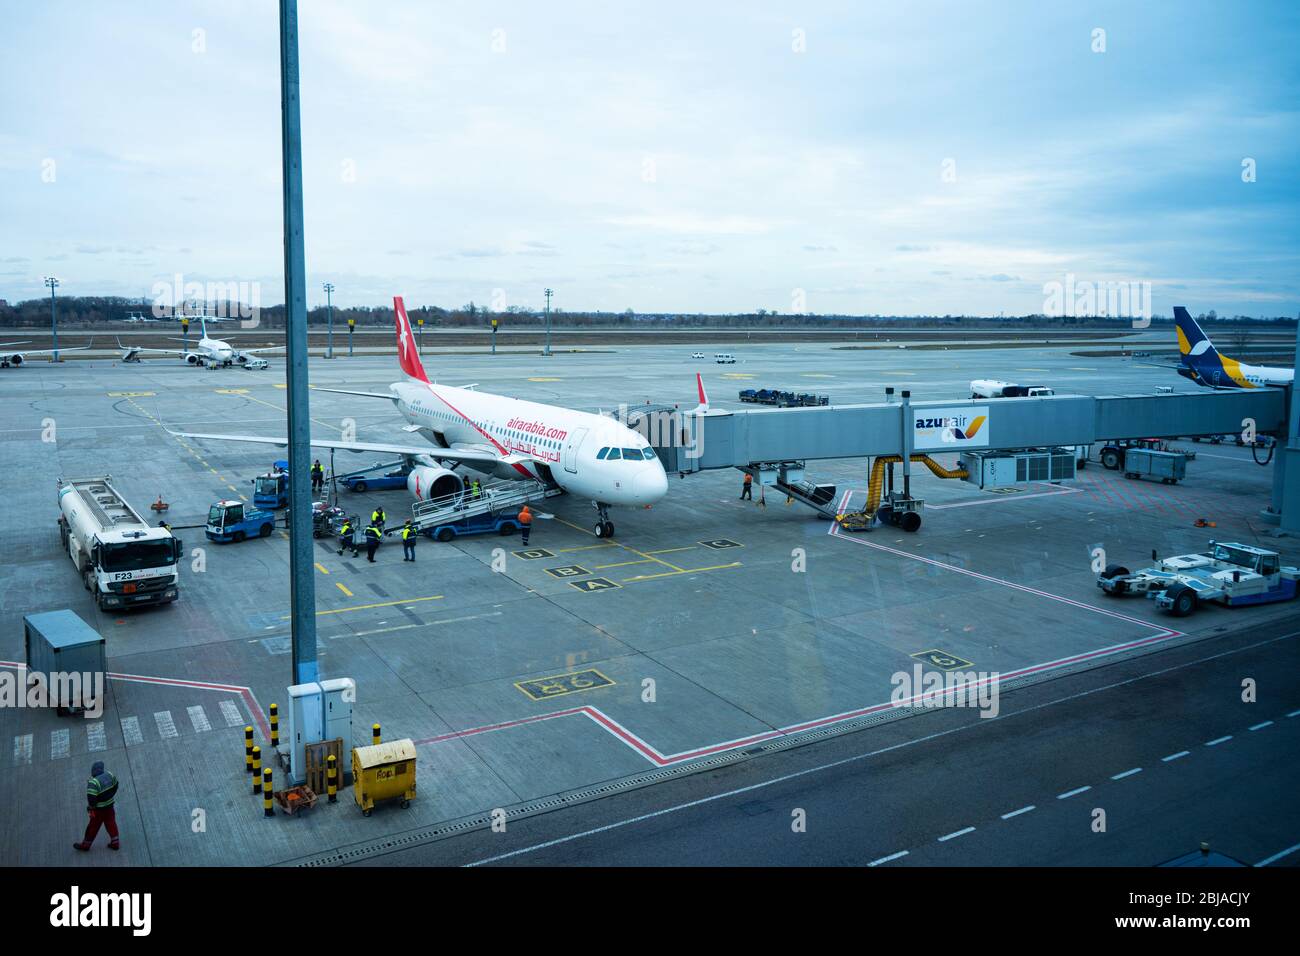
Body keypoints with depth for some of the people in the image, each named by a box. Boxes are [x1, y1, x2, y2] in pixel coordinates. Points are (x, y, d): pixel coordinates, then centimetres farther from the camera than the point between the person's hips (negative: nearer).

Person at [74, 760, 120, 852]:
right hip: (110, 805, 6)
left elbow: (91, 799, -29)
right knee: (111, 824, 18)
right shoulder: (109, 774, -8)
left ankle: (85, 845, 32)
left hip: (99, 809, -6)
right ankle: (115, 843, 26)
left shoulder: (93, 783, -30)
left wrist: (91, 806, -8)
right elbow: (115, 786, 8)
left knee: (93, 827, 13)